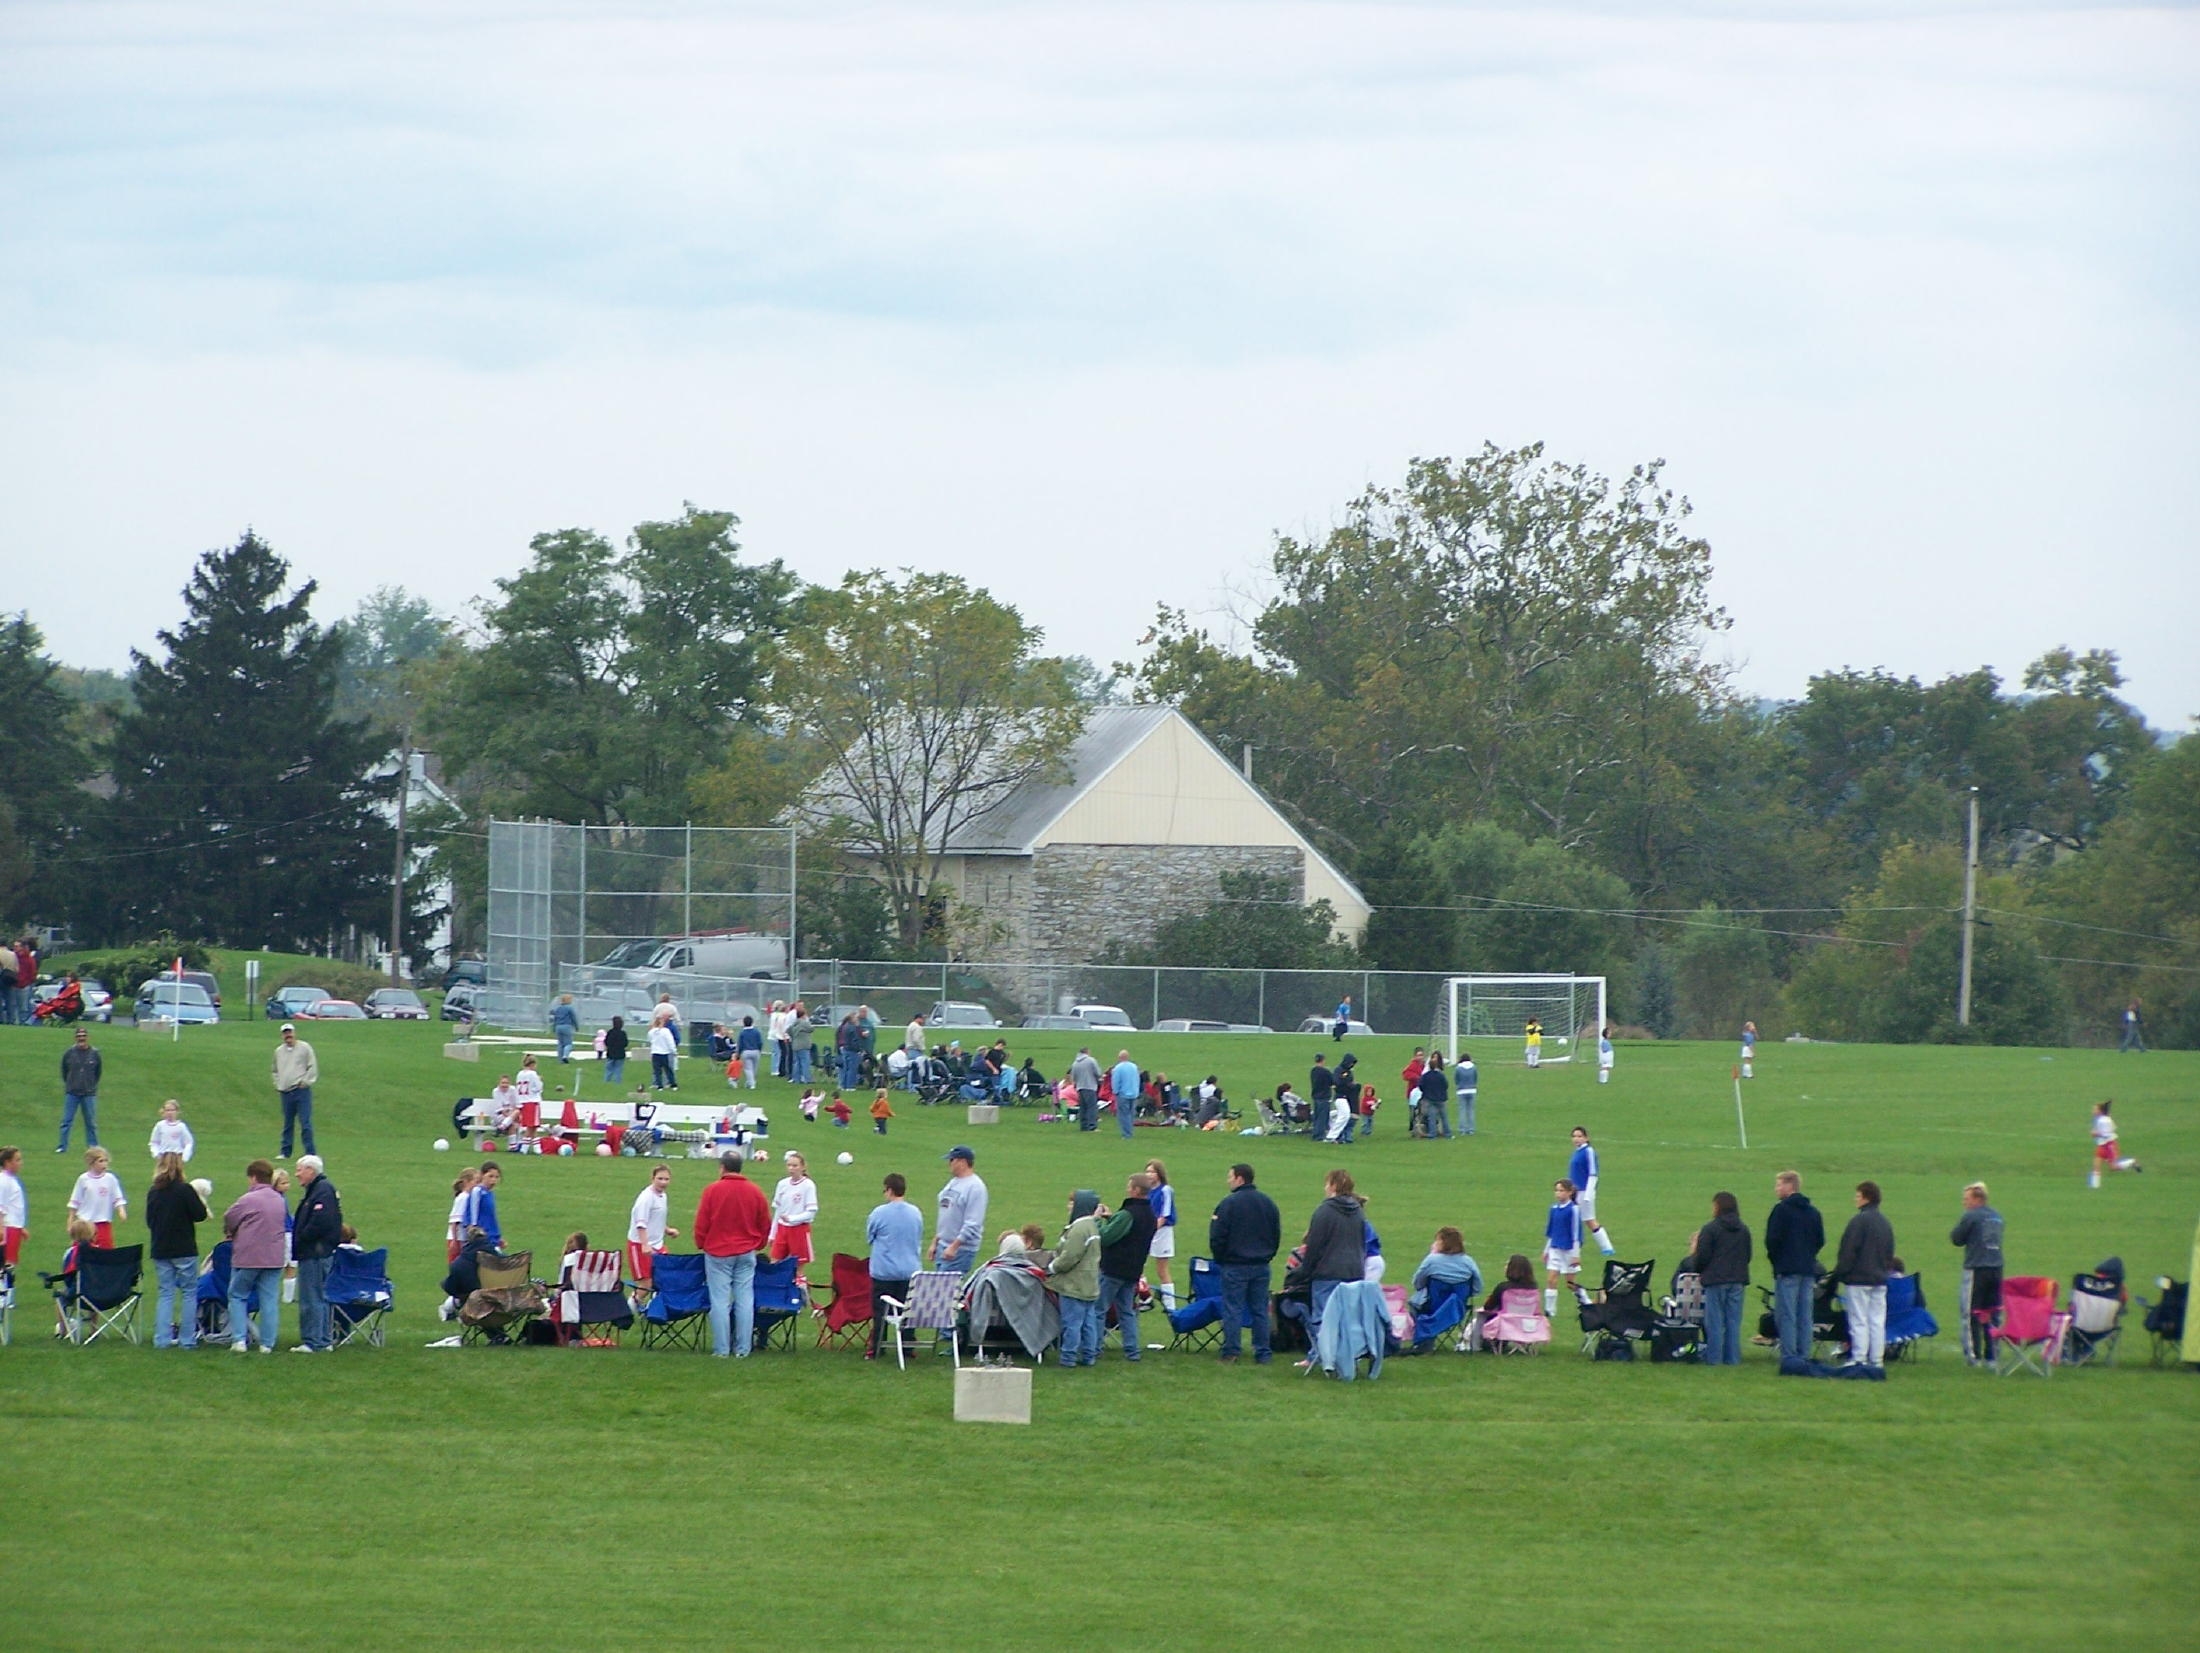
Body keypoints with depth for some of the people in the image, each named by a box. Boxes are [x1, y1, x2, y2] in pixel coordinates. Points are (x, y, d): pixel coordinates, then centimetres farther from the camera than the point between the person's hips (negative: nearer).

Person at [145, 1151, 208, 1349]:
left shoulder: (153, 1192, 3)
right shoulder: (185, 1190, -14)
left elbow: (149, 1220, 10)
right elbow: (200, 1214, -11)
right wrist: (201, 1203, 9)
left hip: (159, 1250, 5)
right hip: (184, 1250, -5)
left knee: (166, 1293, 10)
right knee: (189, 1292, 5)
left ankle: (162, 1338, 4)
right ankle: (187, 1339, 2)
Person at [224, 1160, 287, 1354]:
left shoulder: (248, 1200, -12)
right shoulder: (279, 1200, 8)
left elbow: (229, 1219, -5)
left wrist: (229, 1234, 19)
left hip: (247, 1256, -5)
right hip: (274, 1256, 5)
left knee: (237, 1296, 9)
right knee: (269, 1299, 8)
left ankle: (239, 1339, 1)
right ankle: (267, 1343, 6)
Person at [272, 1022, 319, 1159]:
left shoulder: (304, 1048, 0)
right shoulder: (279, 1051, 14)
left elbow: (312, 1067, 0)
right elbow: (276, 1070, 26)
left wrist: (305, 1082, -7)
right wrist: (277, 1085, 14)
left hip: (301, 1090, -5)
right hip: (285, 1092, 5)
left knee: (305, 1123, -9)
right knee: (287, 1124, 9)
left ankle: (310, 1153, -9)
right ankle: (285, 1152, 15)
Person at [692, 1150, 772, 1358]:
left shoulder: (712, 1191, -9)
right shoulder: (755, 1192, 0)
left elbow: (701, 1224, -5)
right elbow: (765, 1224, 8)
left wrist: (702, 1245, 11)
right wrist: (757, 1245, 22)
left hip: (718, 1254, -3)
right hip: (746, 1254, 3)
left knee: (720, 1301, 1)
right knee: (745, 1301, 5)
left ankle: (721, 1349, 0)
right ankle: (742, 1349, 4)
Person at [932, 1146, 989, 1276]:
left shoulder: (975, 1187, -14)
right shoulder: (953, 1183, 15)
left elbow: (973, 1224, -20)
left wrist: (954, 1246, -23)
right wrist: (935, 1243, 21)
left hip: (961, 1250, -9)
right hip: (943, 1247, 9)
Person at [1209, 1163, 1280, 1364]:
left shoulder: (1229, 1203, -12)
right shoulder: (1268, 1203, 8)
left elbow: (1217, 1236, -11)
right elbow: (1277, 1234, 14)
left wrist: (1219, 1258, 3)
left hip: (1235, 1266, -5)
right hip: (1261, 1266, 5)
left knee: (1232, 1309, 0)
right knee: (1259, 1310, 8)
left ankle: (1230, 1351, -2)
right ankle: (1262, 1354, 7)